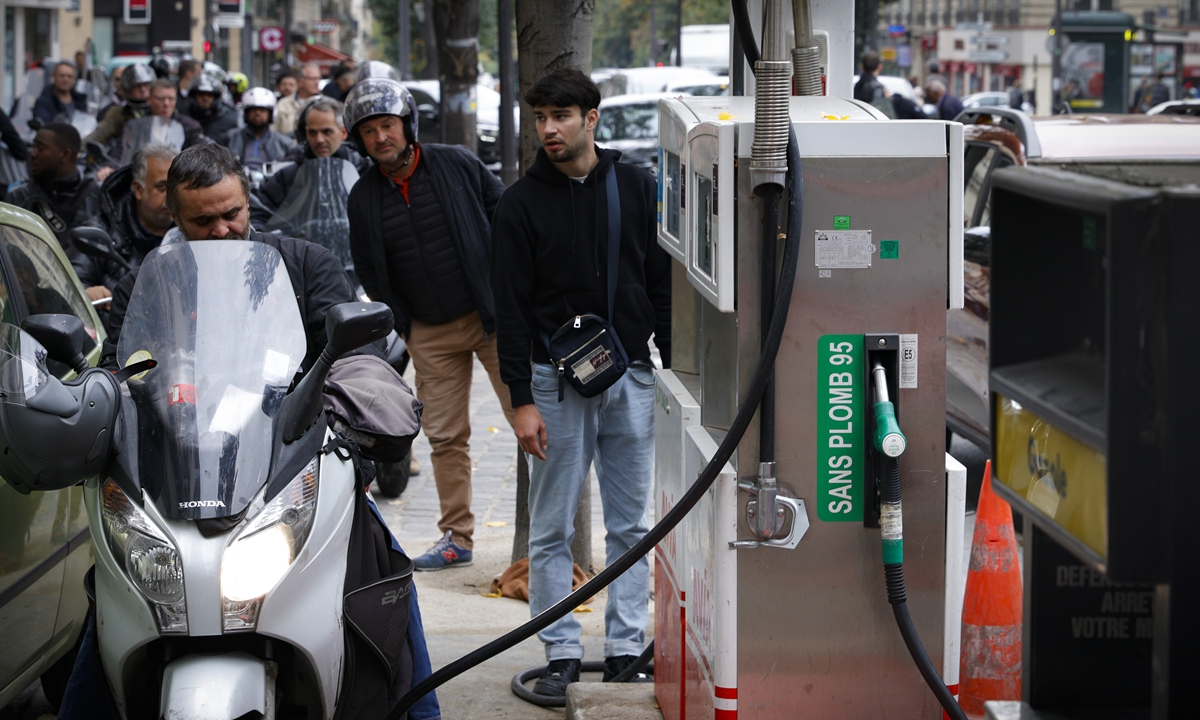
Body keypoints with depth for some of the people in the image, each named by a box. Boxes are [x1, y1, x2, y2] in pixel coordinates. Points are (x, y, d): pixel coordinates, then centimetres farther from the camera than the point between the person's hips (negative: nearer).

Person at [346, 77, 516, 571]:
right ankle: (457, 538, 14)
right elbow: (368, 271, 12)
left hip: (493, 318, -3)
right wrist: (402, 325, 6)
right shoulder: (364, 197, 3)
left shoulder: (457, 165, -5)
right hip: (430, 334, 3)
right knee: (445, 436, 5)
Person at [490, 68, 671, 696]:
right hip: (557, 379, -2)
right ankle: (561, 652, 9)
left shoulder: (636, 187, 6)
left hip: (631, 376, 2)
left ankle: (627, 646, 14)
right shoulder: (521, 203, -1)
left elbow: (663, 284, 9)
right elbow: (511, 307, -3)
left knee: (630, 523, 6)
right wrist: (521, 399, -9)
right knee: (552, 528, 1)